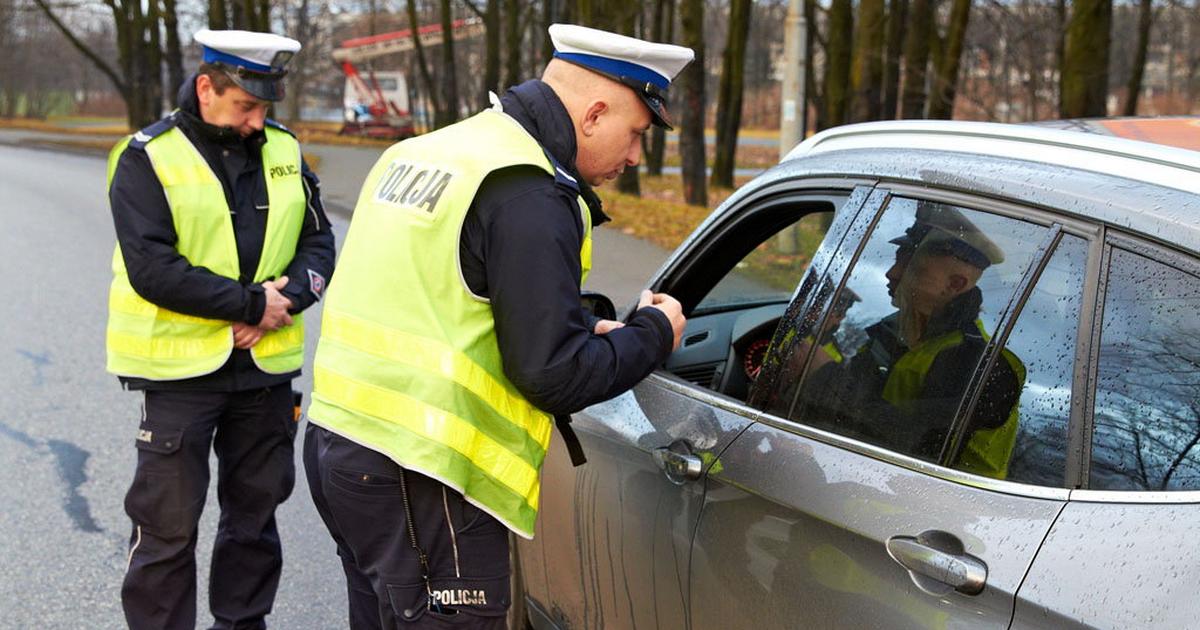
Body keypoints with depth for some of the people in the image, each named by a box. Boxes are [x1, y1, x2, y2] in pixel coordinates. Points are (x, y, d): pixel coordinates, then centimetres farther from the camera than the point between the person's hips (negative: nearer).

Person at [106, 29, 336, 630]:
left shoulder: (282, 150, 6)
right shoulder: (148, 158, -8)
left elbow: (318, 239, 8)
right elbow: (151, 269, -17)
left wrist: (289, 297, -12)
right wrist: (252, 303, -18)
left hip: (267, 364, 5)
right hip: (180, 369, -5)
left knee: (256, 513, 16)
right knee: (168, 528, 1)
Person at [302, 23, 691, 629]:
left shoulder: (423, 150, 13)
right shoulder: (530, 196, -16)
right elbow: (553, 375, -17)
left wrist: (584, 329, 16)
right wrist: (651, 333, 0)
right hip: (415, 478, -9)